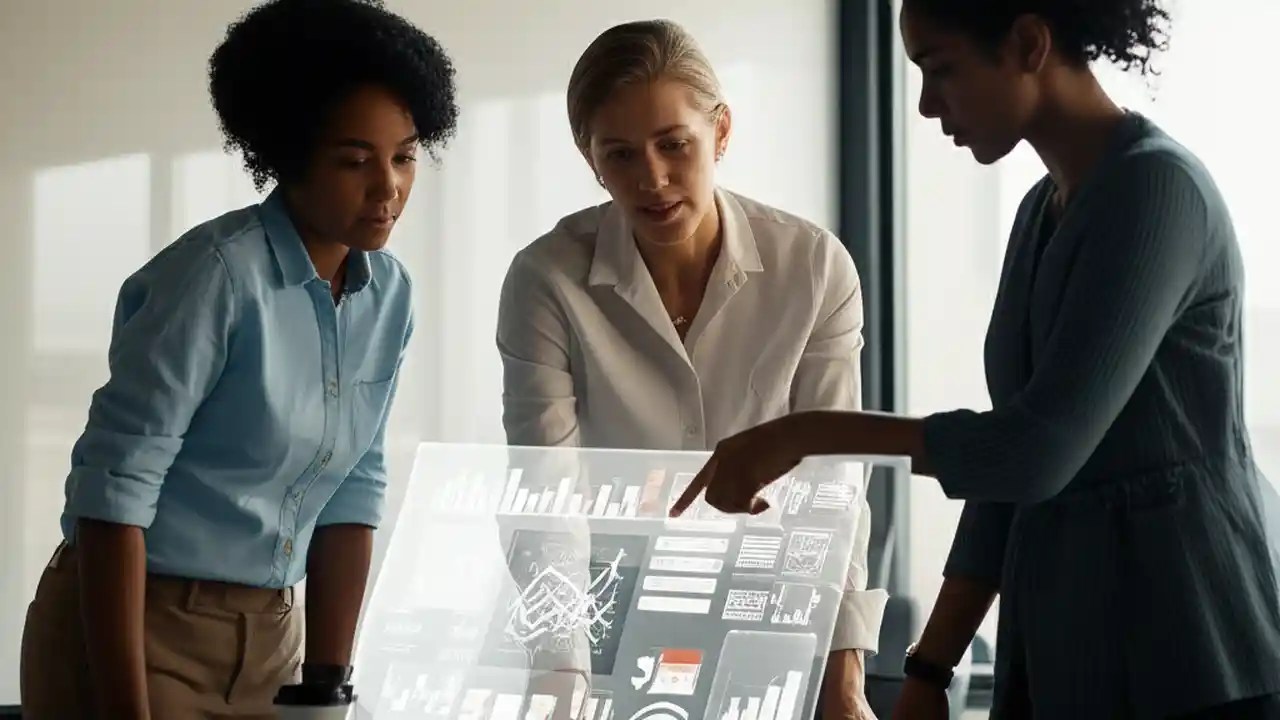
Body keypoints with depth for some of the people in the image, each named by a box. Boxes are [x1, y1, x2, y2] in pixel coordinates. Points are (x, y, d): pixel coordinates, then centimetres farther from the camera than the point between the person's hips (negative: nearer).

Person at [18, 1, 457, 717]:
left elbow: (353, 491, 6)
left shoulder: (390, 296, 1)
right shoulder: (219, 274, -19)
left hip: (268, 637, 6)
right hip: (135, 628, -6)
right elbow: (115, 486, -20)